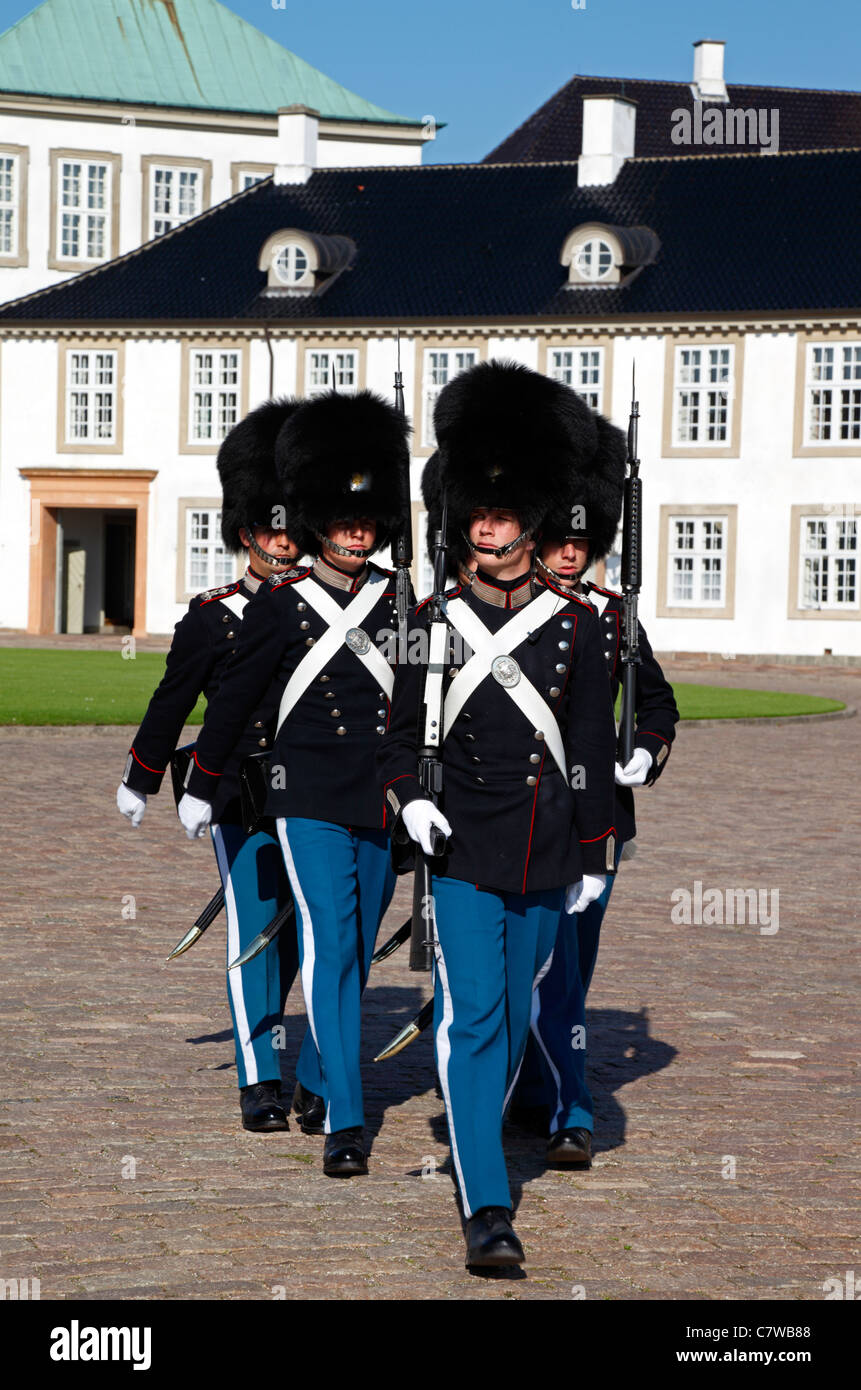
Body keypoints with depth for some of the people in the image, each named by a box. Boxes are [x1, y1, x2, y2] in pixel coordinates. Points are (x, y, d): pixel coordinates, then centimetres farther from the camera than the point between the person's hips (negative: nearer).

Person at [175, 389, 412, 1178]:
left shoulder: (403, 601, 5)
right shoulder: (282, 606, -2)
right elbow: (235, 699, 7)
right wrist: (201, 789, 12)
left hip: (387, 802, 3)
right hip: (312, 800, -3)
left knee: (357, 950, 13)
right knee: (329, 944, -13)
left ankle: (320, 1075, 35)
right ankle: (344, 1121, -14)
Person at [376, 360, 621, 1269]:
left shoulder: (574, 626, 2)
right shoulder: (433, 623, 0)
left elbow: (593, 748, 7)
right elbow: (399, 732, 7)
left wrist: (594, 855, 7)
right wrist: (406, 799, -12)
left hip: (546, 856, 2)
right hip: (462, 851, -2)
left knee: (513, 1016, 14)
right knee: (470, 1017, -11)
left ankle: (473, 1137, 38)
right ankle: (486, 1208, -13)